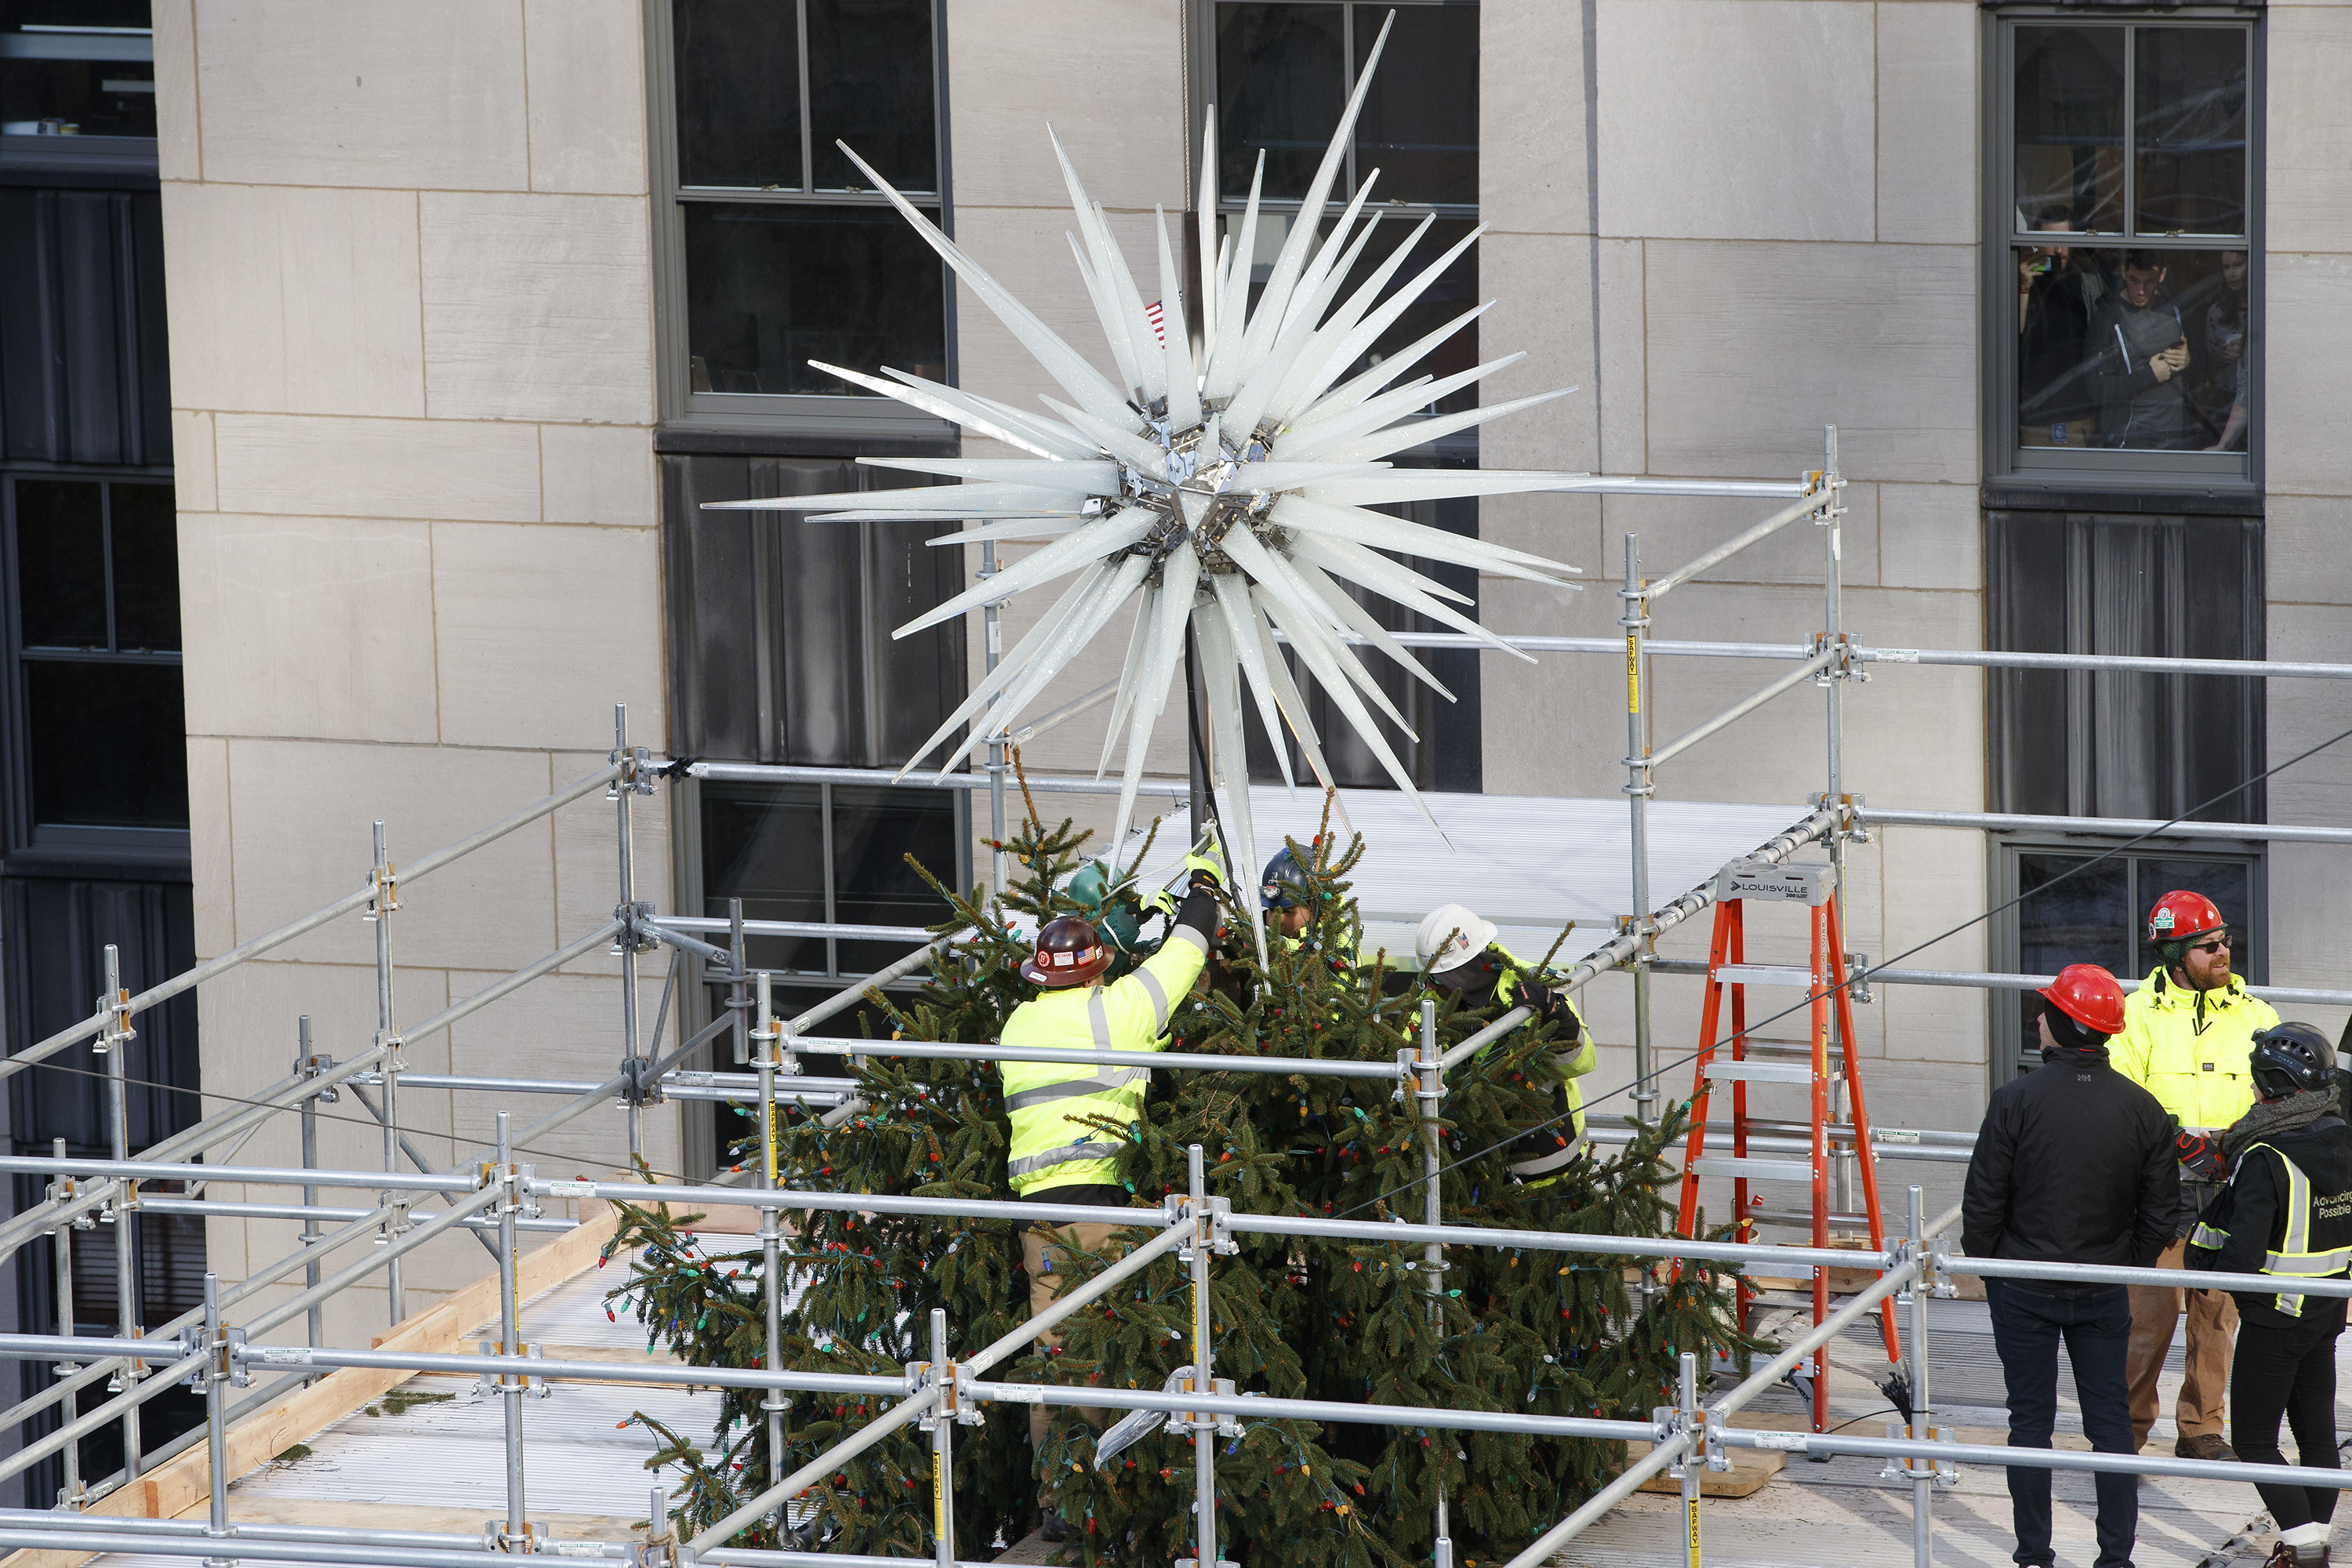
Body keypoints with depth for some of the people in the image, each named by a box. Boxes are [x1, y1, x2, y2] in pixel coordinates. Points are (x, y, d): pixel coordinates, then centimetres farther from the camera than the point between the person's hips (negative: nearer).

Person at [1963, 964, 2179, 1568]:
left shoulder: (2017, 1100, -14)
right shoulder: (2141, 1109, -4)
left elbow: (1983, 1200, -10)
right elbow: (2160, 1209, 2)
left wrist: (1986, 1266, 6)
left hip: (2024, 1289, -2)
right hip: (2105, 1292, 2)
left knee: (2030, 1420, 6)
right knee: (2110, 1421, 8)